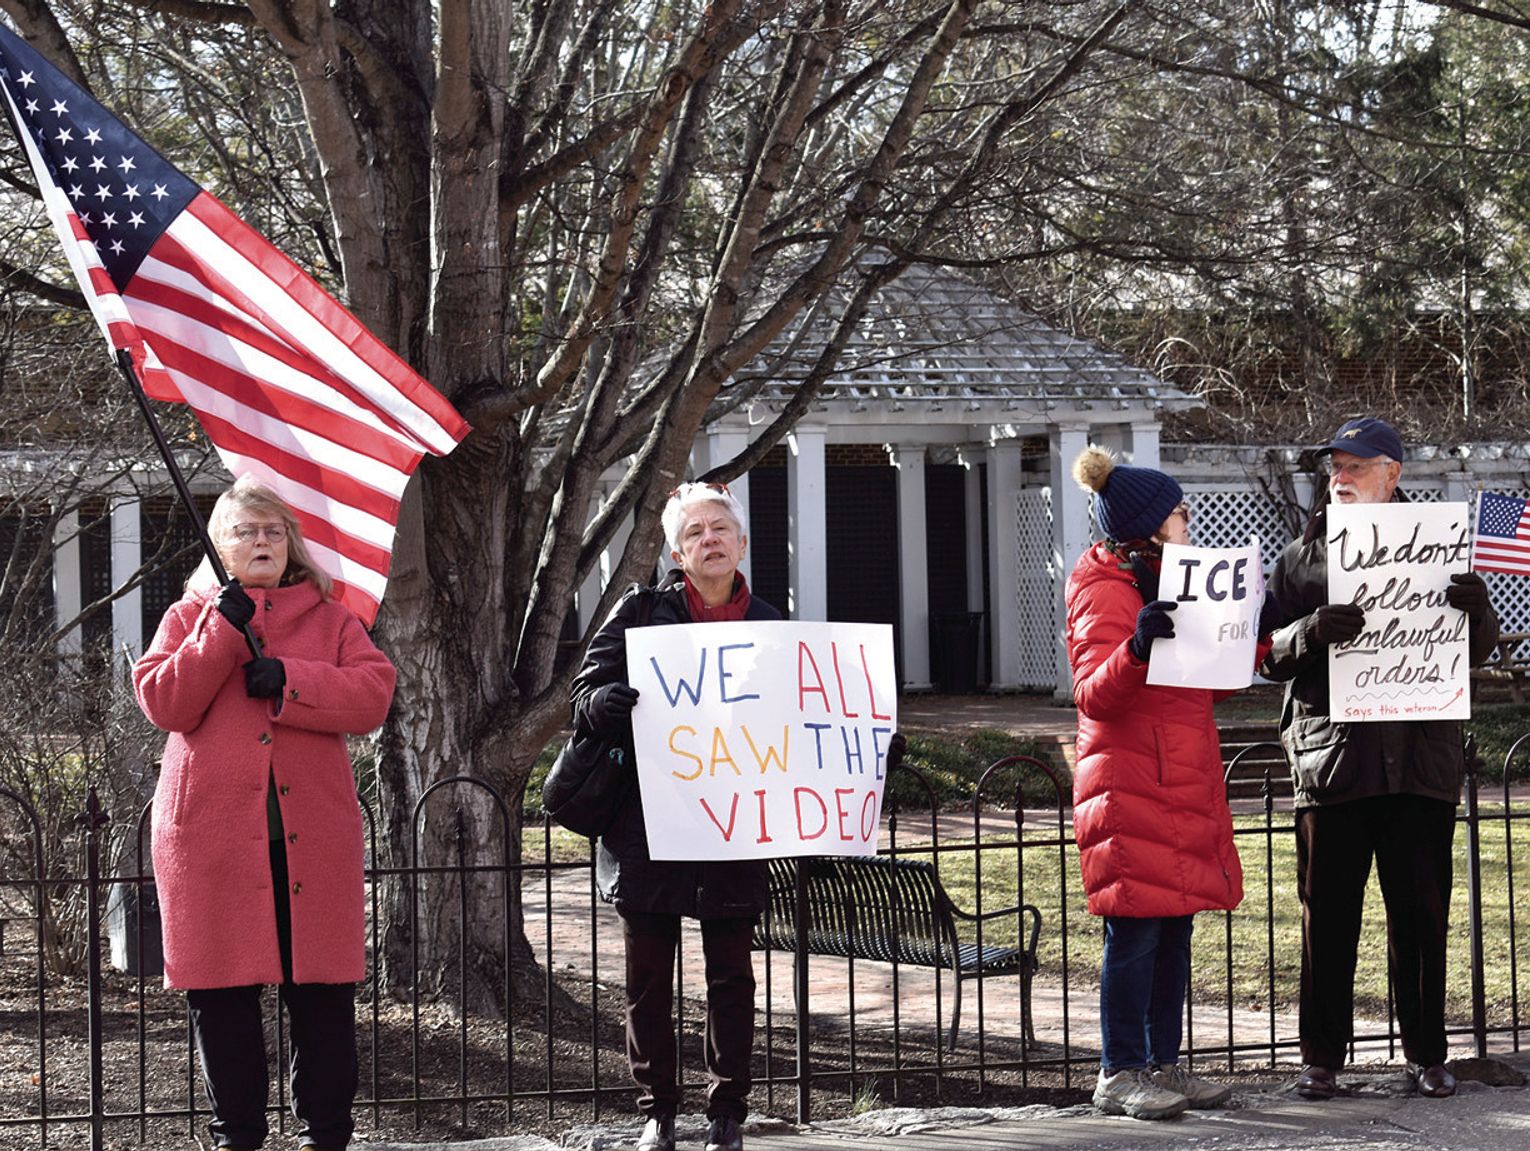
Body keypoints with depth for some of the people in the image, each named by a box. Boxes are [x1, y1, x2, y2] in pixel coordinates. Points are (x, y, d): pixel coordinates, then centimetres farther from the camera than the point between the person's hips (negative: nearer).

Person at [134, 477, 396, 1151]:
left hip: (312, 832, 1)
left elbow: (374, 694, -2)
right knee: (221, 991, 1)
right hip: (214, 830, 0)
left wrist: (288, 680, -13)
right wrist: (223, 633, -11)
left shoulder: (329, 620, 14)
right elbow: (163, 703, -3)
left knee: (322, 988, -1)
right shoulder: (189, 618, 12)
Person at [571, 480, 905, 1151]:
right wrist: (604, 703, -26)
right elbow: (586, 690, -2)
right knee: (648, 975, 4)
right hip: (647, 823, -1)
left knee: (731, 975, 4)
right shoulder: (643, 611, 2)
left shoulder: (767, 626, 8)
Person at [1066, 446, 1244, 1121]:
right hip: (1130, 789, -9)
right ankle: (1118, 1074, -5)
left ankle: (1163, 1065, 14)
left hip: (1183, 784, 9)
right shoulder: (1106, 592, -8)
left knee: (1175, 925, 8)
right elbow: (1095, 694, -20)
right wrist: (1136, 649, -37)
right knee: (1135, 930, -9)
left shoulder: (1164, 585, 21)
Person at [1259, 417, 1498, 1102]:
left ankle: (1426, 1053, 14)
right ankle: (1322, 1057, 10)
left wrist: (1477, 610, -13)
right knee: (1328, 915, 2)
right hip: (1330, 756, 0)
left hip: (1421, 758, 0)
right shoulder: (1301, 558, 11)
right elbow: (1270, 657, 3)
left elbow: (1477, 653, 10)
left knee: (1422, 911, 5)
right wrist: (1310, 632, -18)